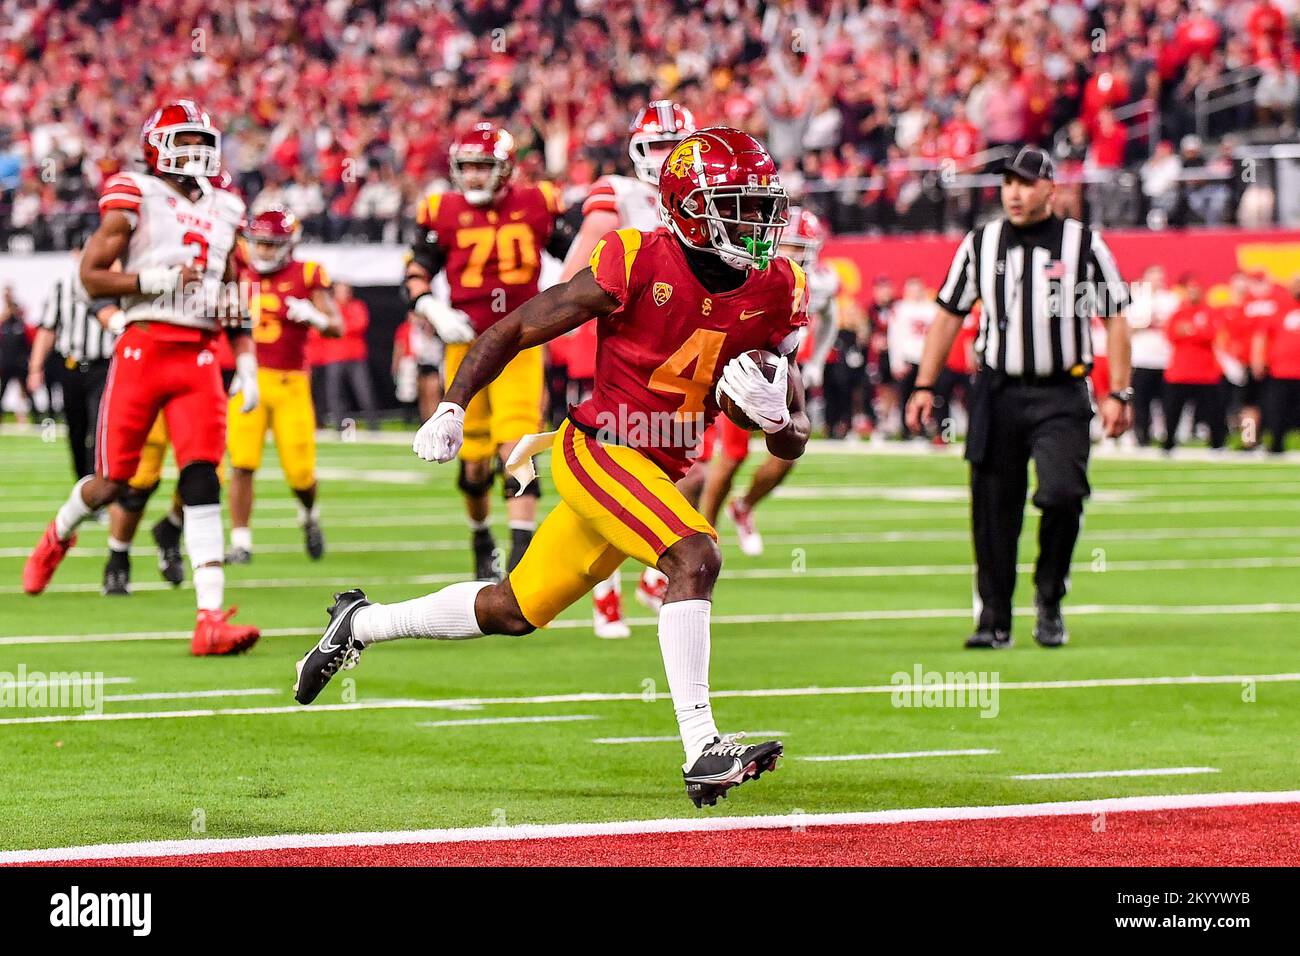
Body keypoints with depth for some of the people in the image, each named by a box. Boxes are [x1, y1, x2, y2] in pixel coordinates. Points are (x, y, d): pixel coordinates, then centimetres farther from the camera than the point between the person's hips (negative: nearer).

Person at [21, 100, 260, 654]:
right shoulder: (134, 202, -3)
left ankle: (210, 619, -17)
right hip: (143, 349, -4)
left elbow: (233, 301, 21)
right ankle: (59, 535, 41)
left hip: (200, 356, 4)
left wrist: (246, 364, 12)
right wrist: (158, 280, -16)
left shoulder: (222, 212, 14)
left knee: (203, 482, -10)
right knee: (114, 482, 4)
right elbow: (91, 276, -5)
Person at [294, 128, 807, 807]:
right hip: (597, 448, -7)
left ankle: (361, 623, 36)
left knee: (512, 611, 16)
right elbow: (515, 330, -4)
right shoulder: (637, 266, -15)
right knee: (694, 557, -28)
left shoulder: (773, 295, 0)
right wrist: (452, 408, -10)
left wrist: (776, 417, -17)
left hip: (659, 471, 7)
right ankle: (701, 749, -30)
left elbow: (791, 445, 6)